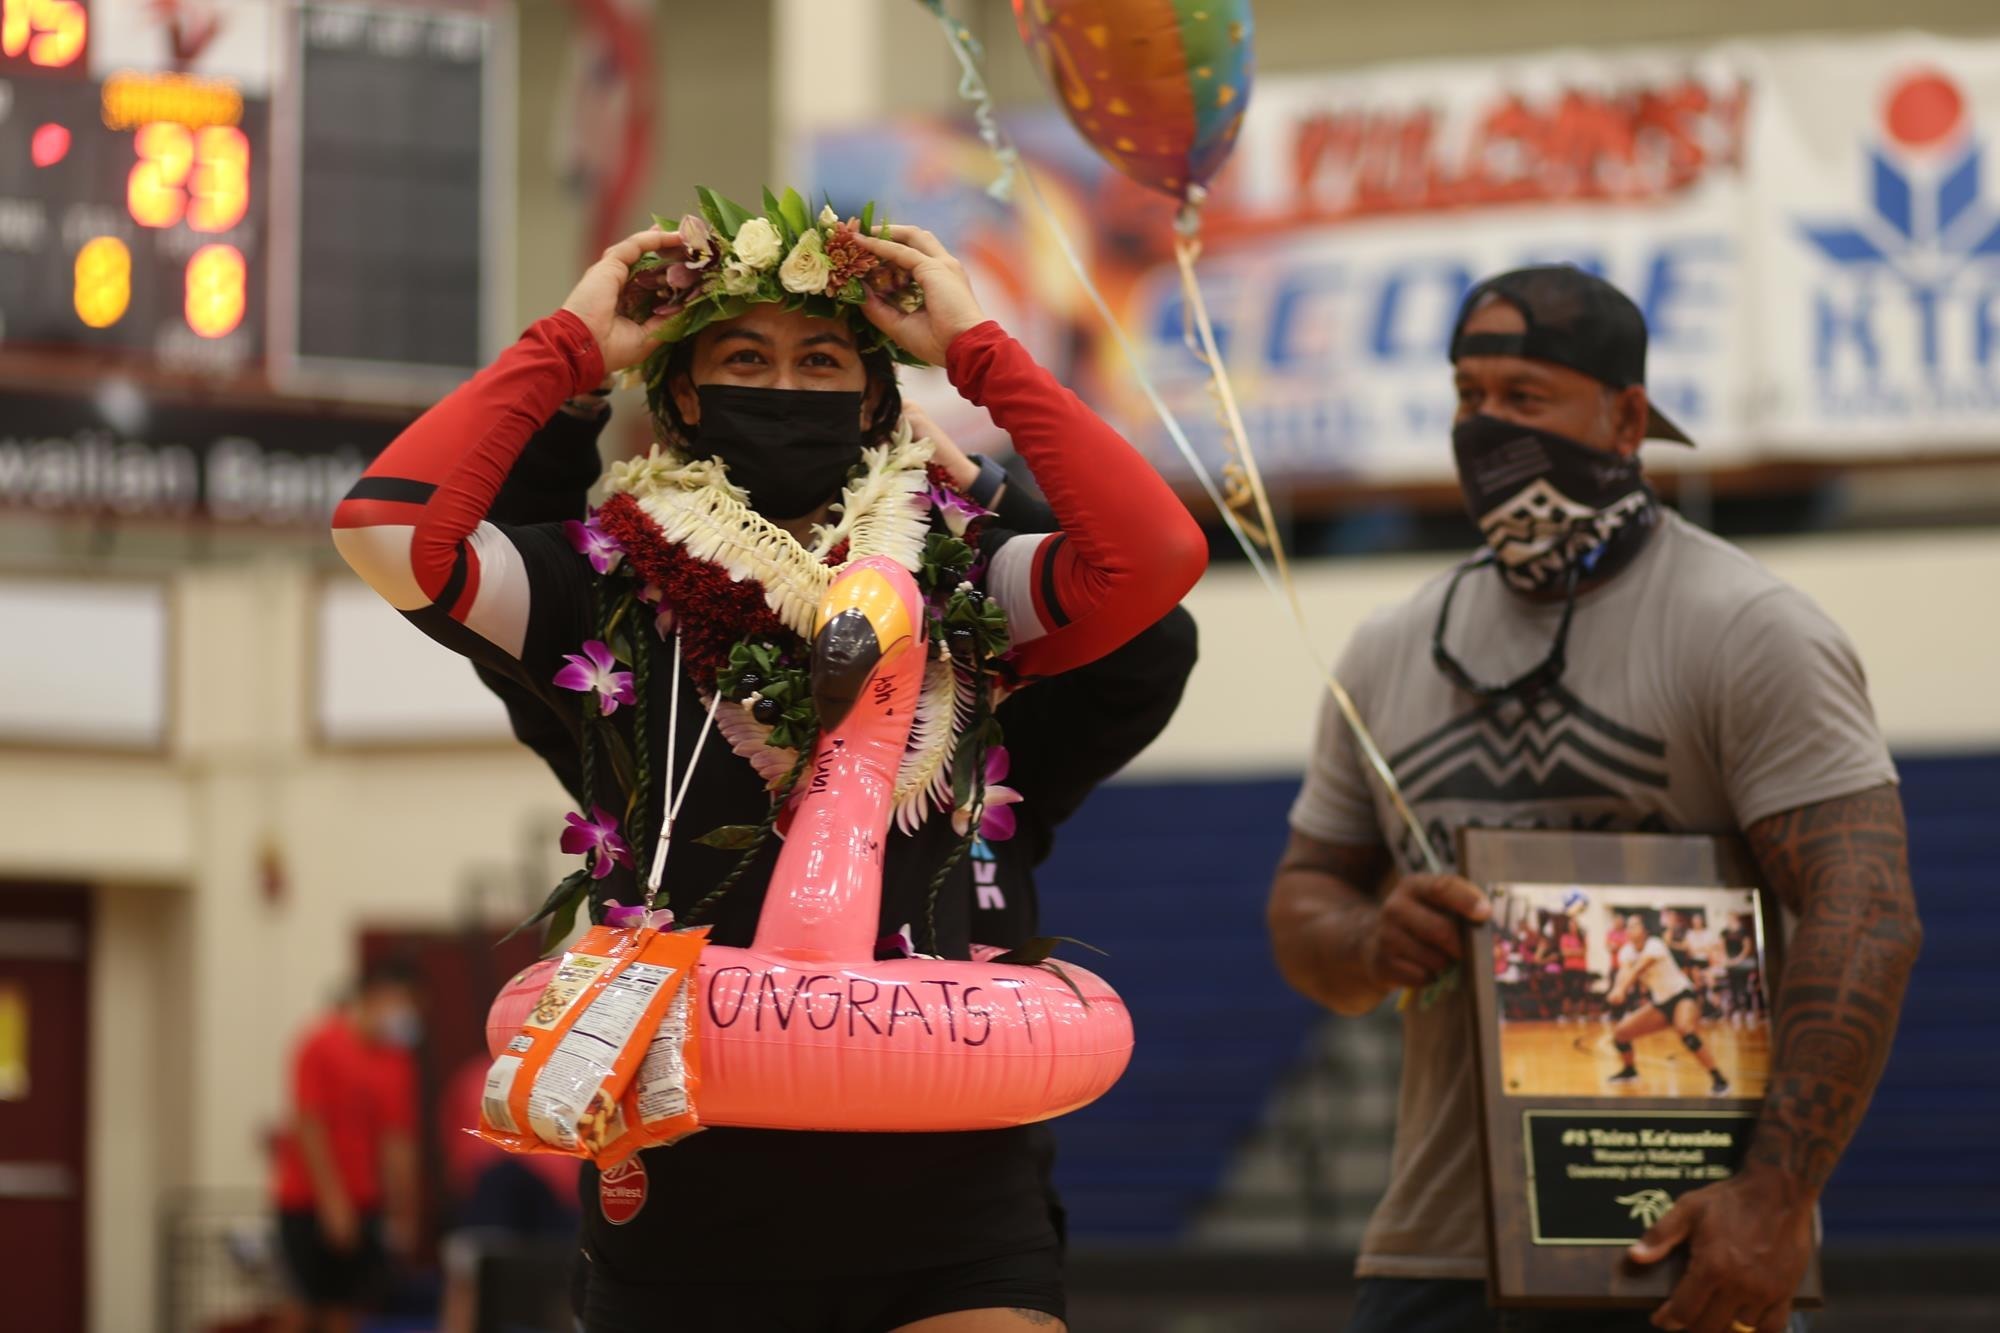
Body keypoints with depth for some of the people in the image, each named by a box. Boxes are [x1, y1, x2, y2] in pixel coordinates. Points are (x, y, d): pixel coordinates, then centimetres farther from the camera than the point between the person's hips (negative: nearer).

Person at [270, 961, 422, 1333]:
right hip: (310, 1200, -5)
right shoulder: (320, 1046, -9)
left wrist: (402, 1212, 4)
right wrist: (332, 1200, -17)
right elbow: (309, 1126, -13)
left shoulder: (398, 1062, 7)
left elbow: (398, 1141, 8)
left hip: (363, 1204, 5)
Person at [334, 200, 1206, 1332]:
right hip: (690, 1188, 0)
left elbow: (1158, 554, -10)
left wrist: (977, 347, -3)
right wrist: (567, 347, 1)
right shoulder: (608, 590, 6)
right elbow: (385, 526, -8)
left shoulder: (952, 586, 8)